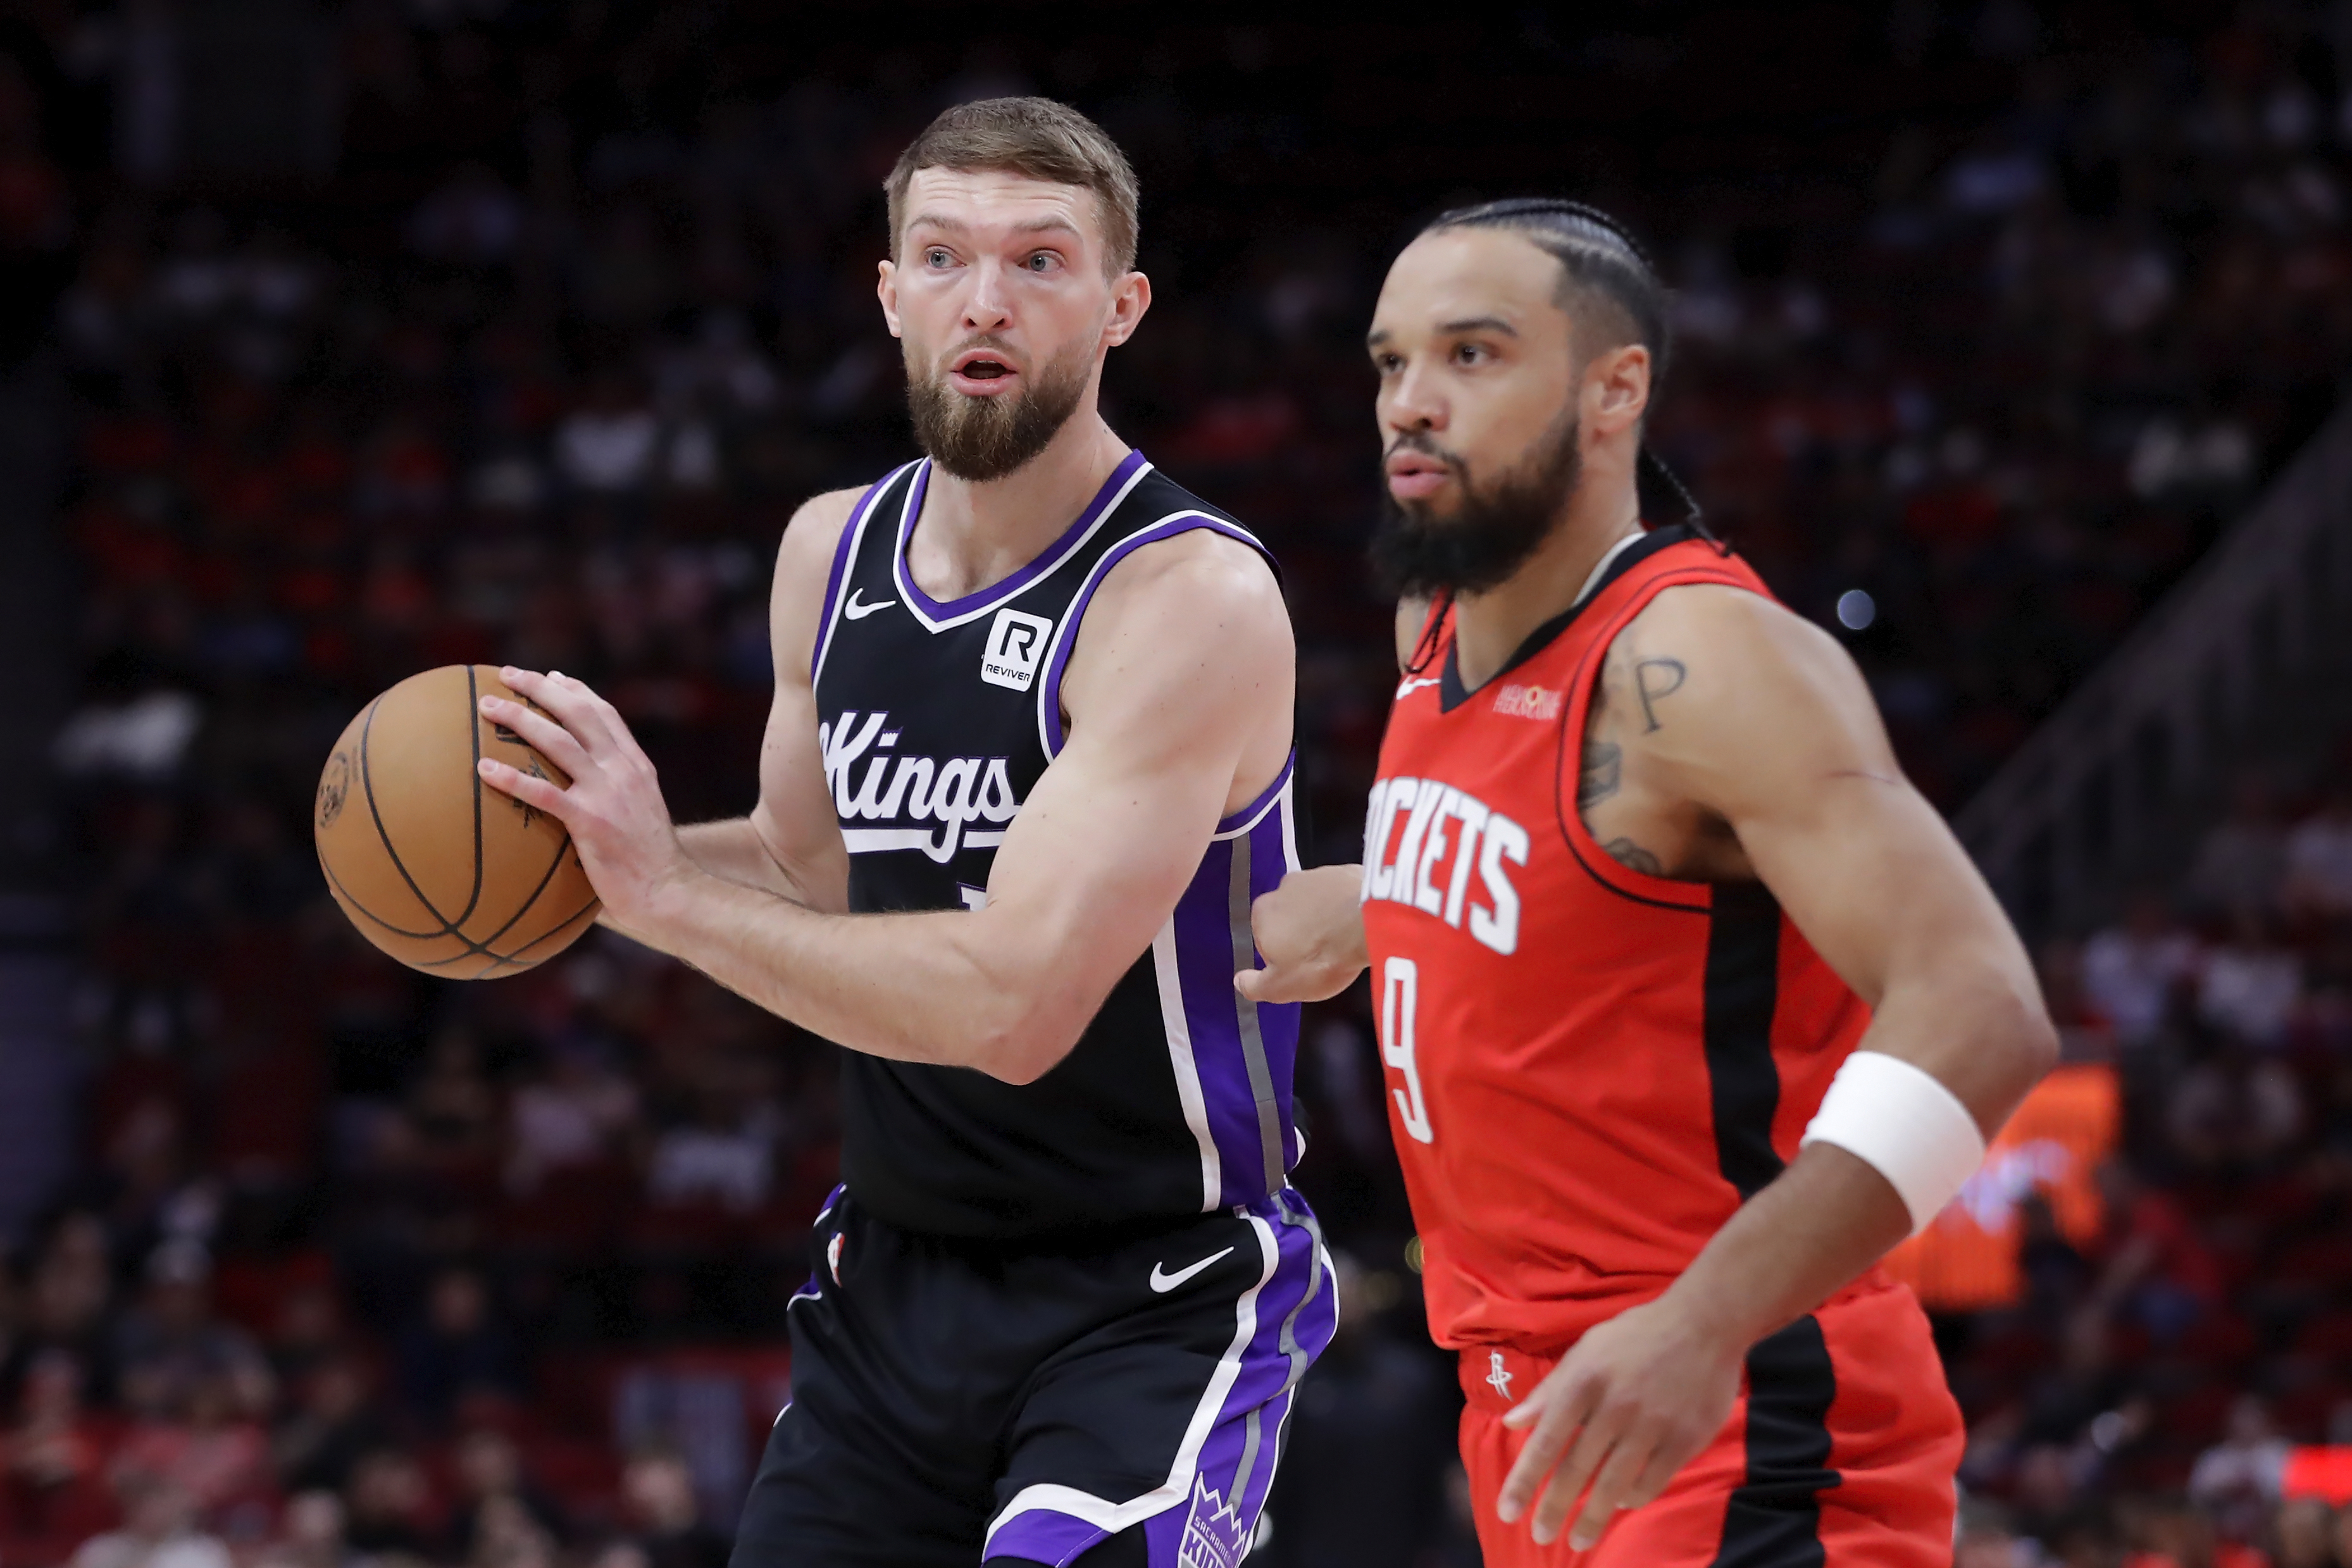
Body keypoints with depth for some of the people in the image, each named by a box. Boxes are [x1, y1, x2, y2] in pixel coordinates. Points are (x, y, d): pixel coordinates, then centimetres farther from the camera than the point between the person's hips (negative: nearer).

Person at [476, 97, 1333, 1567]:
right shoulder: (831, 554, 4)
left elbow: (1010, 1005, -28)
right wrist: (576, 845, 2)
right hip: (896, 1274, 7)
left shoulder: (1194, 600, -20)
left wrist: (667, 897, -24)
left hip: (1156, 1296, -7)